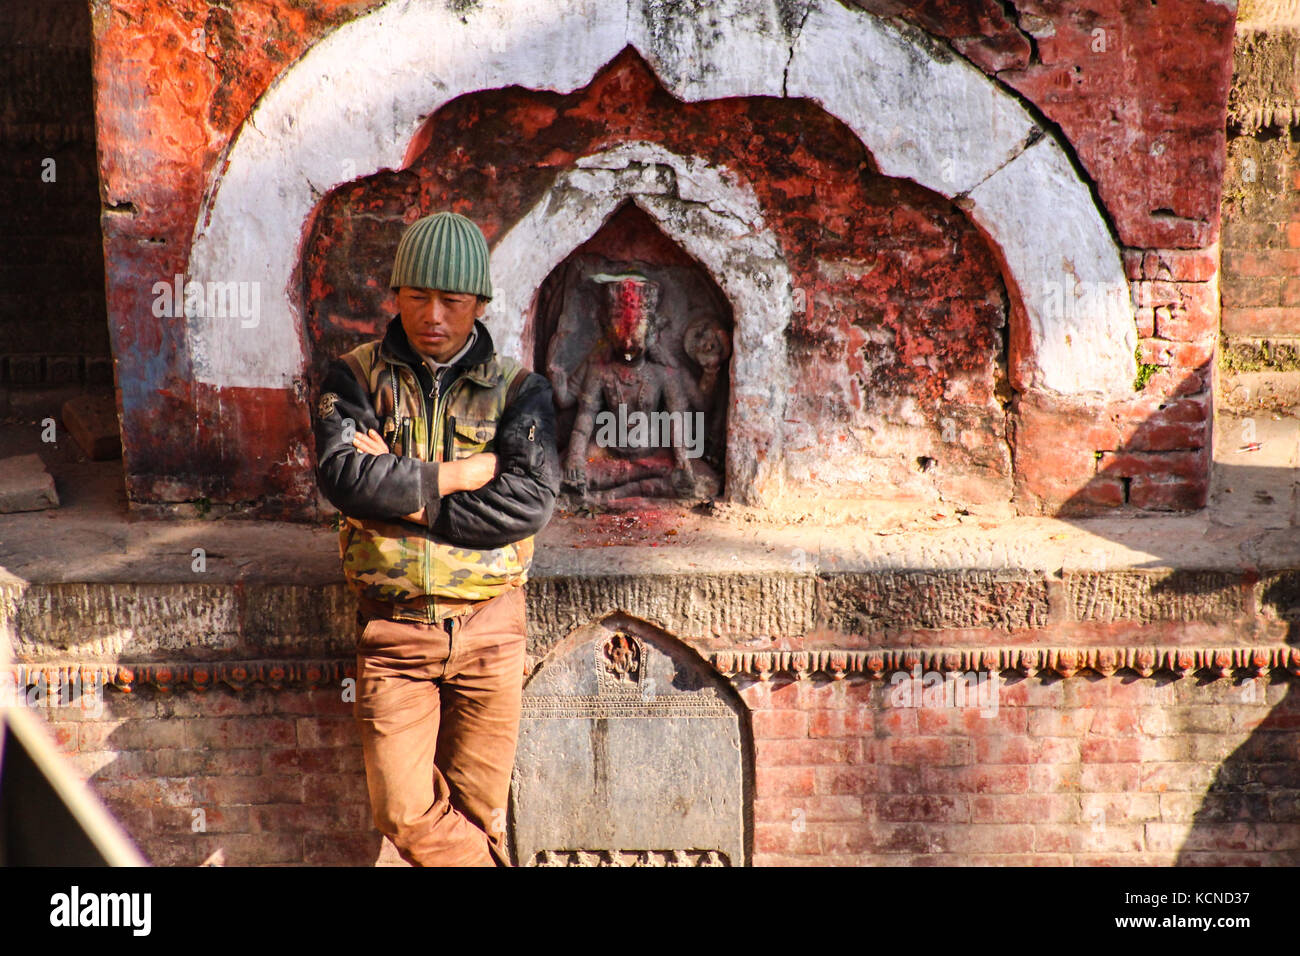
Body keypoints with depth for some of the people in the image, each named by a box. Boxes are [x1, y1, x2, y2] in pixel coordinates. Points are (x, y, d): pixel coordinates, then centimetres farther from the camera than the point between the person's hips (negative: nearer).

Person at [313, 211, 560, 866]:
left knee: (477, 811, 8)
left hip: (487, 623, 0)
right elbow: (342, 474, -15)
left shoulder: (518, 389, 3)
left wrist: (400, 494, -13)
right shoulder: (355, 378, 3)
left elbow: (530, 500, -13)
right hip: (392, 624, 0)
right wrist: (460, 474, -13)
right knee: (404, 812, -4)